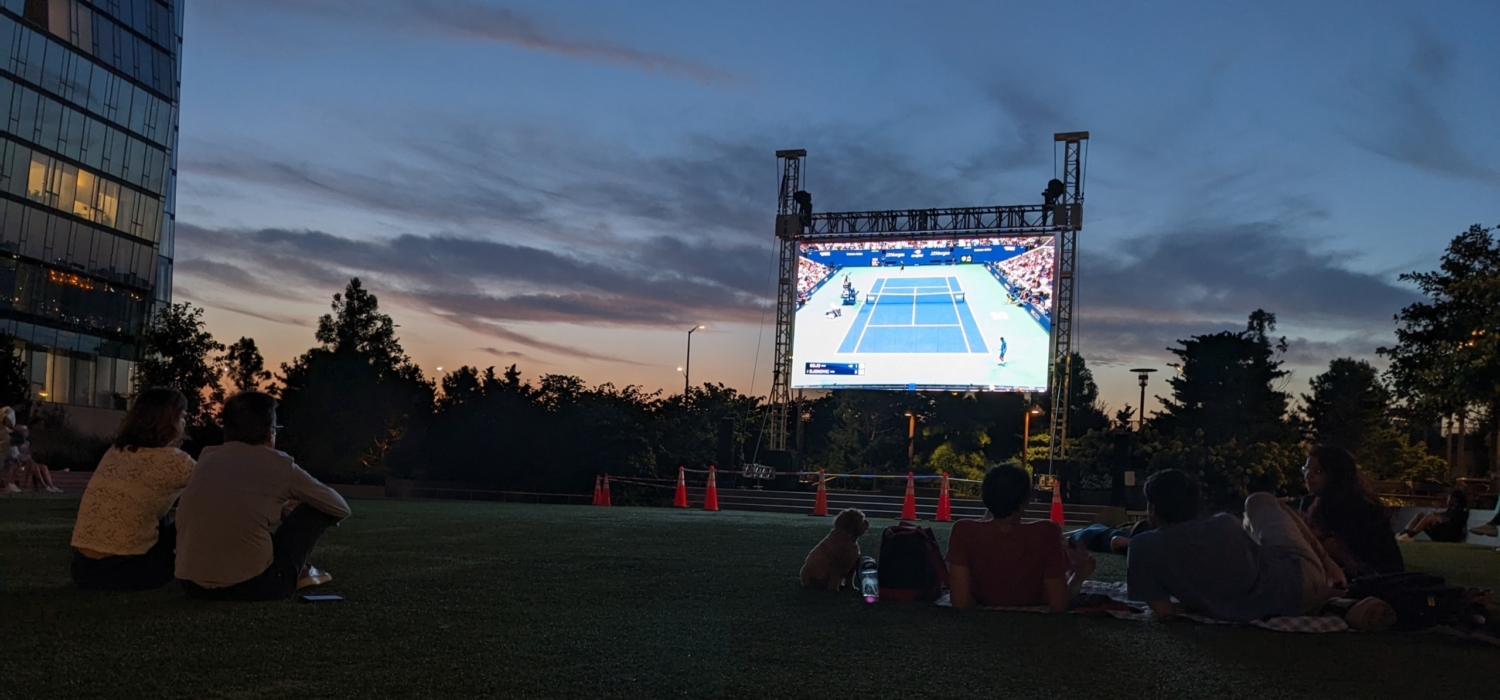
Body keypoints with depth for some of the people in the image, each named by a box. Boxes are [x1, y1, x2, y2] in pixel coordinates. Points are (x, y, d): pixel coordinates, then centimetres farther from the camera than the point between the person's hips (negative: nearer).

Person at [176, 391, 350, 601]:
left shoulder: (207, 457, 12)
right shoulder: (278, 464, 1)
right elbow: (340, 508, 15)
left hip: (193, 585, 5)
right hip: (251, 586, -5)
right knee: (317, 508, 11)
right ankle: (298, 573, 26)